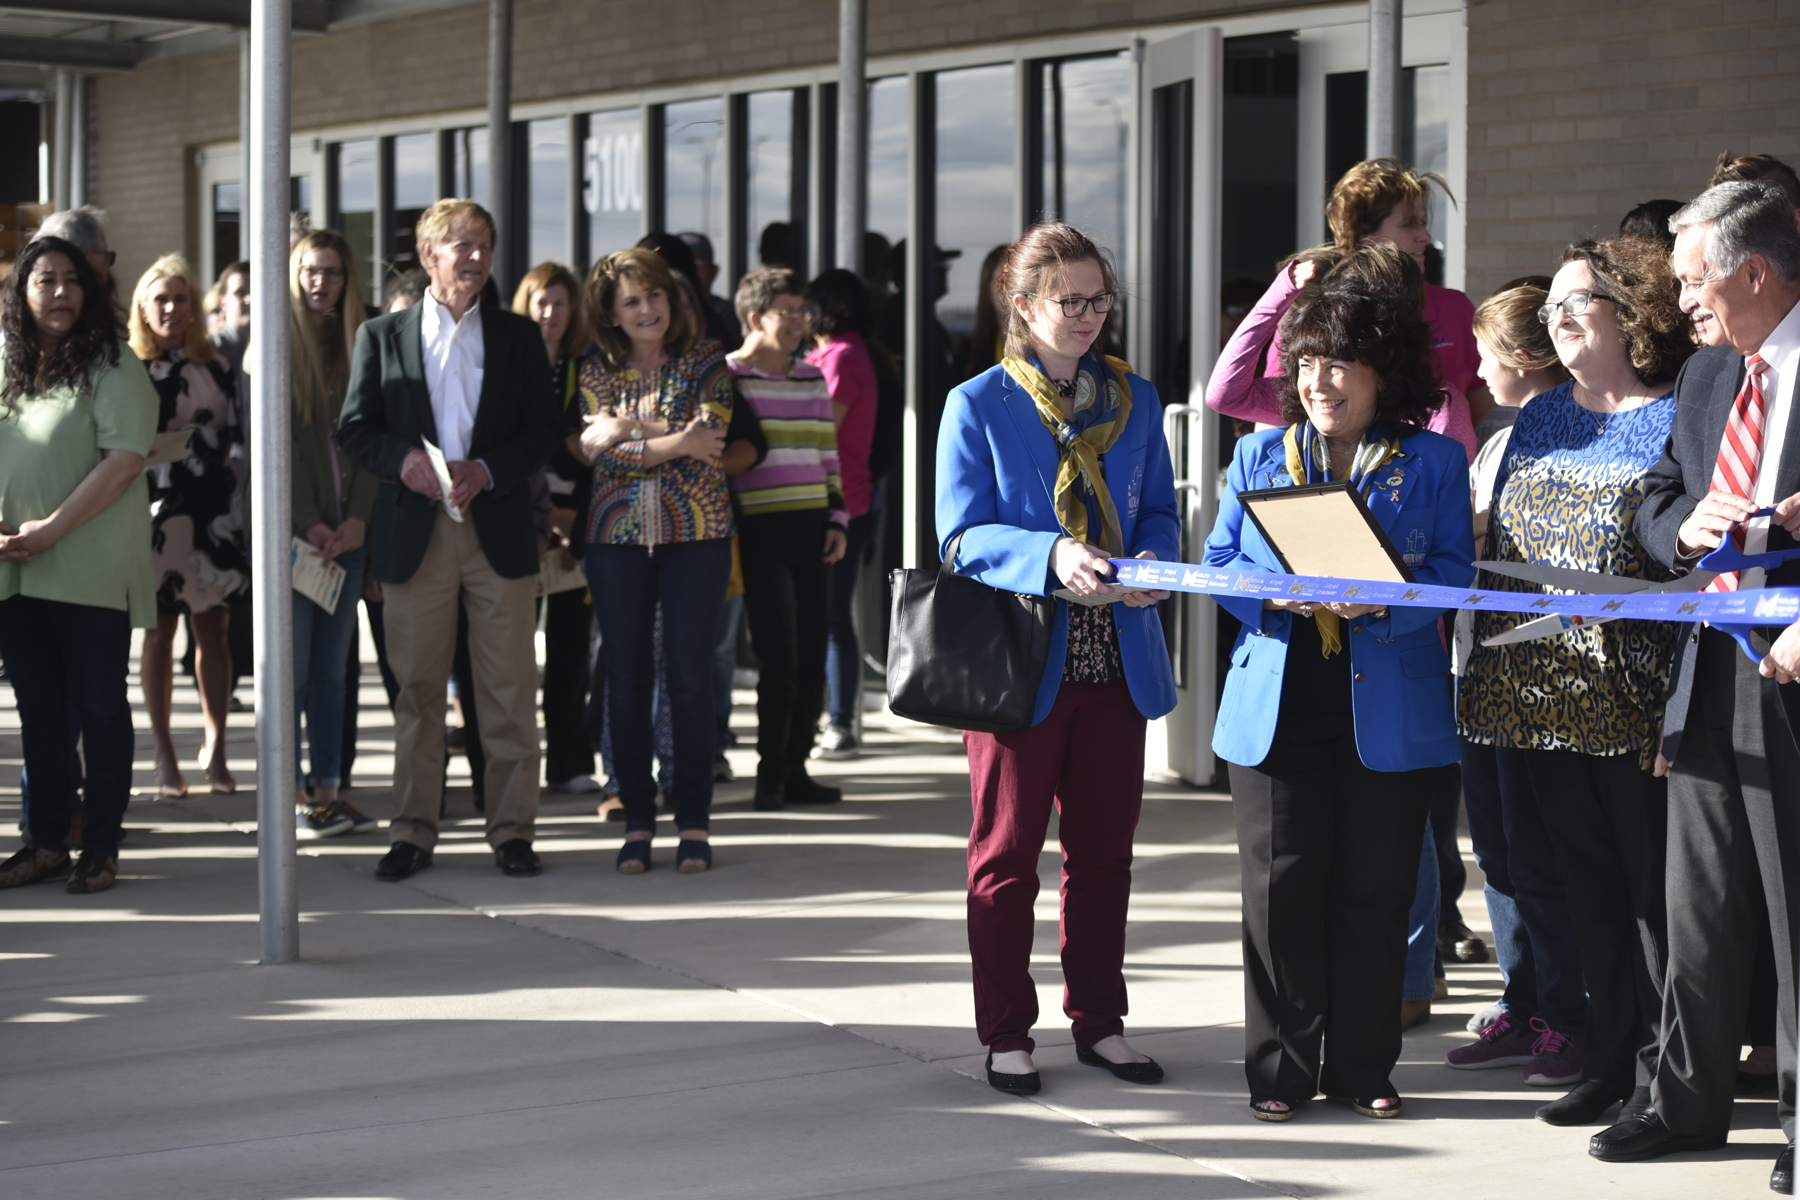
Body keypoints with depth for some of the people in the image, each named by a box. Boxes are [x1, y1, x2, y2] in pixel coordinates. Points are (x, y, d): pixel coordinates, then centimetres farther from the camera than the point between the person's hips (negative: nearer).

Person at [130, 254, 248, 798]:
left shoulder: (214, 369, 11)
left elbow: (234, 438, 12)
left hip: (212, 512, 3)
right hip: (155, 510, -2)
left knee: (213, 630, 3)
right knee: (159, 632, 2)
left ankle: (215, 745, 12)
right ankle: (165, 753, 9)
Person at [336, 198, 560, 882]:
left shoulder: (518, 337, 11)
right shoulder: (381, 336, 9)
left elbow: (543, 429, 6)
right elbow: (354, 430, 6)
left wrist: (485, 470, -11)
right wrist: (403, 460, -14)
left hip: (498, 532, 0)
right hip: (415, 535, 0)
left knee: (510, 690, 0)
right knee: (416, 689, 3)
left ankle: (512, 831, 6)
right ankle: (413, 833, 11)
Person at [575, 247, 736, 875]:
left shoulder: (705, 360, 2)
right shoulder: (596, 369, 6)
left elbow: (709, 438, -10)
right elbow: (597, 446, -6)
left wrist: (634, 431, -14)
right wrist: (677, 441, -14)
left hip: (695, 532, -2)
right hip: (617, 534, 2)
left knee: (691, 675, -2)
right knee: (626, 677, 3)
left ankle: (694, 823, 5)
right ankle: (637, 821, 11)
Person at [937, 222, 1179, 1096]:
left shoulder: (1134, 400, 10)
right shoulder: (978, 405, -3)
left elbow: (1160, 513, 12)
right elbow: (962, 536, -9)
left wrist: (1153, 562, -11)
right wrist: (1053, 556, -25)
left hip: (1118, 660, 4)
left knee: (1104, 850, 11)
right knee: (1006, 854, 5)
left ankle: (1098, 1020, 23)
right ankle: (1006, 1034, 13)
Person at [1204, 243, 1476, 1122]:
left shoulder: (1432, 462, 5)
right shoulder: (1260, 455, 13)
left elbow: (1454, 572, -2)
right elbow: (1221, 562, 9)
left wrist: (1379, 599, -21)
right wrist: (1275, 592, -13)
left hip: (1389, 708, -1)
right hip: (1277, 699, 1)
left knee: (1374, 891, 3)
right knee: (1281, 886, -1)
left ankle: (1362, 1066, 15)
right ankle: (1280, 1070, 8)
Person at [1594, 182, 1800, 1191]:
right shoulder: (1703, 379, 15)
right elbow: (1656, 504, 20)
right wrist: (1685, 524, -3)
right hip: (1710, 669, 7)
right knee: (1701, 906, 14)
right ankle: (1688, 1100, 24)